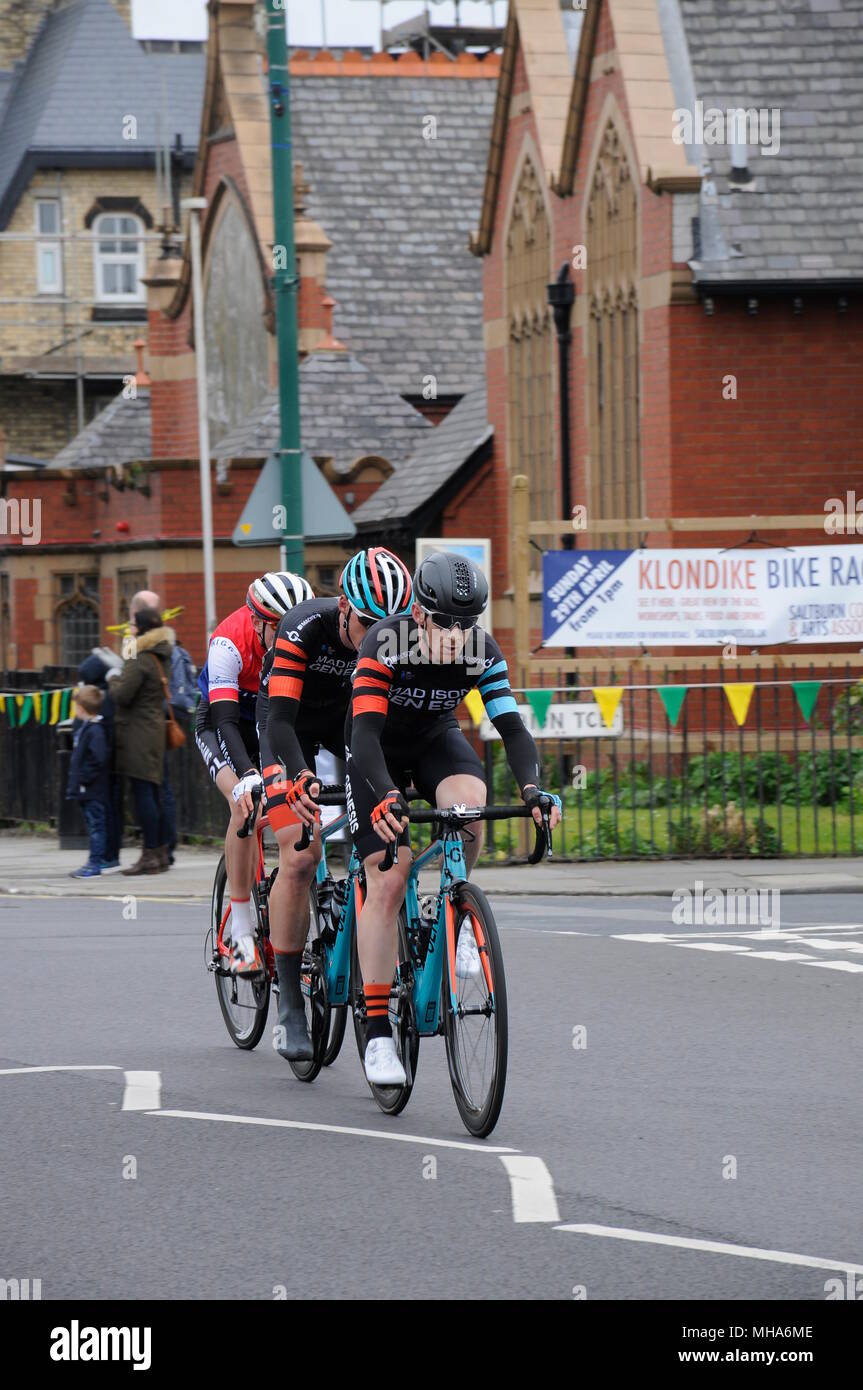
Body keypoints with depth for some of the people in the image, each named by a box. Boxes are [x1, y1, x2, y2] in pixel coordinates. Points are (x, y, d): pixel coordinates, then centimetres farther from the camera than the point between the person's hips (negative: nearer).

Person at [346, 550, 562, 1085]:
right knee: (387, 880, -15)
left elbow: (512, 725, -25)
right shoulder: (386, 643, -32)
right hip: (378, 752, -3)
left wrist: (532, 787, -43)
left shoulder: (482, 651, -22)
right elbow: (366, 730, -39)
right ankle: (378, 1031, -11)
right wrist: (386, 797, -55)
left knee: (469, 802, -33)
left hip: (436, 740, 3)